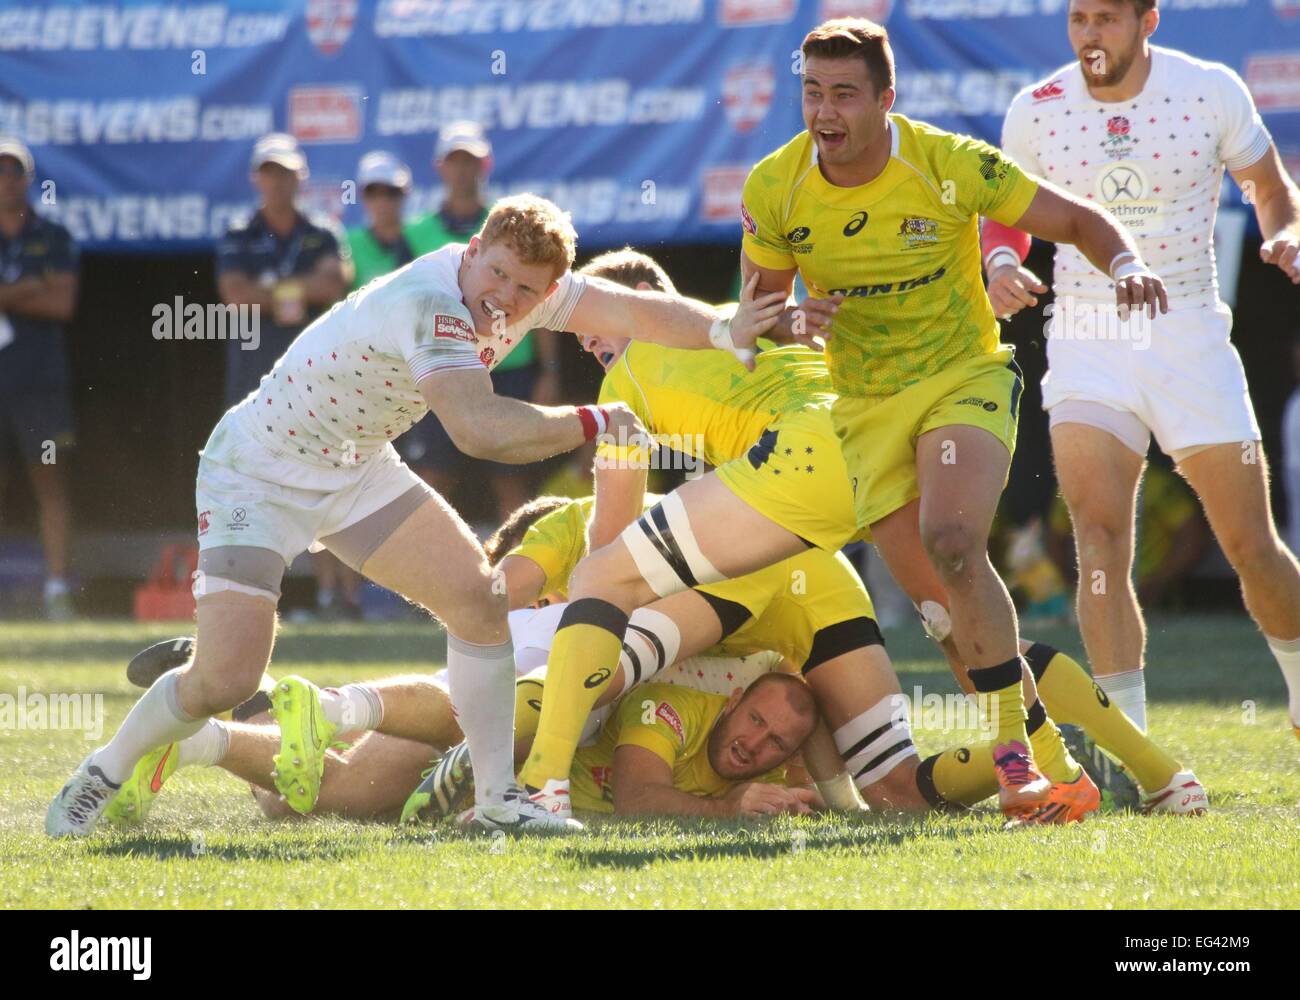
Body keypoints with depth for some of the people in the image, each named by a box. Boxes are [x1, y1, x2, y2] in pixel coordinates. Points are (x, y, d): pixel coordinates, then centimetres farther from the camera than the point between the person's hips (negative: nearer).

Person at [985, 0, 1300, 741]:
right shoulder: (1036, 111, -3)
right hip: (1088, 339, 0)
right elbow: (1007, 211, 12)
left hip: (1189, 336, 0)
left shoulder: (1211, 92, -5)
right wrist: (1001, 263, -10)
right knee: (1100, 538, -17)